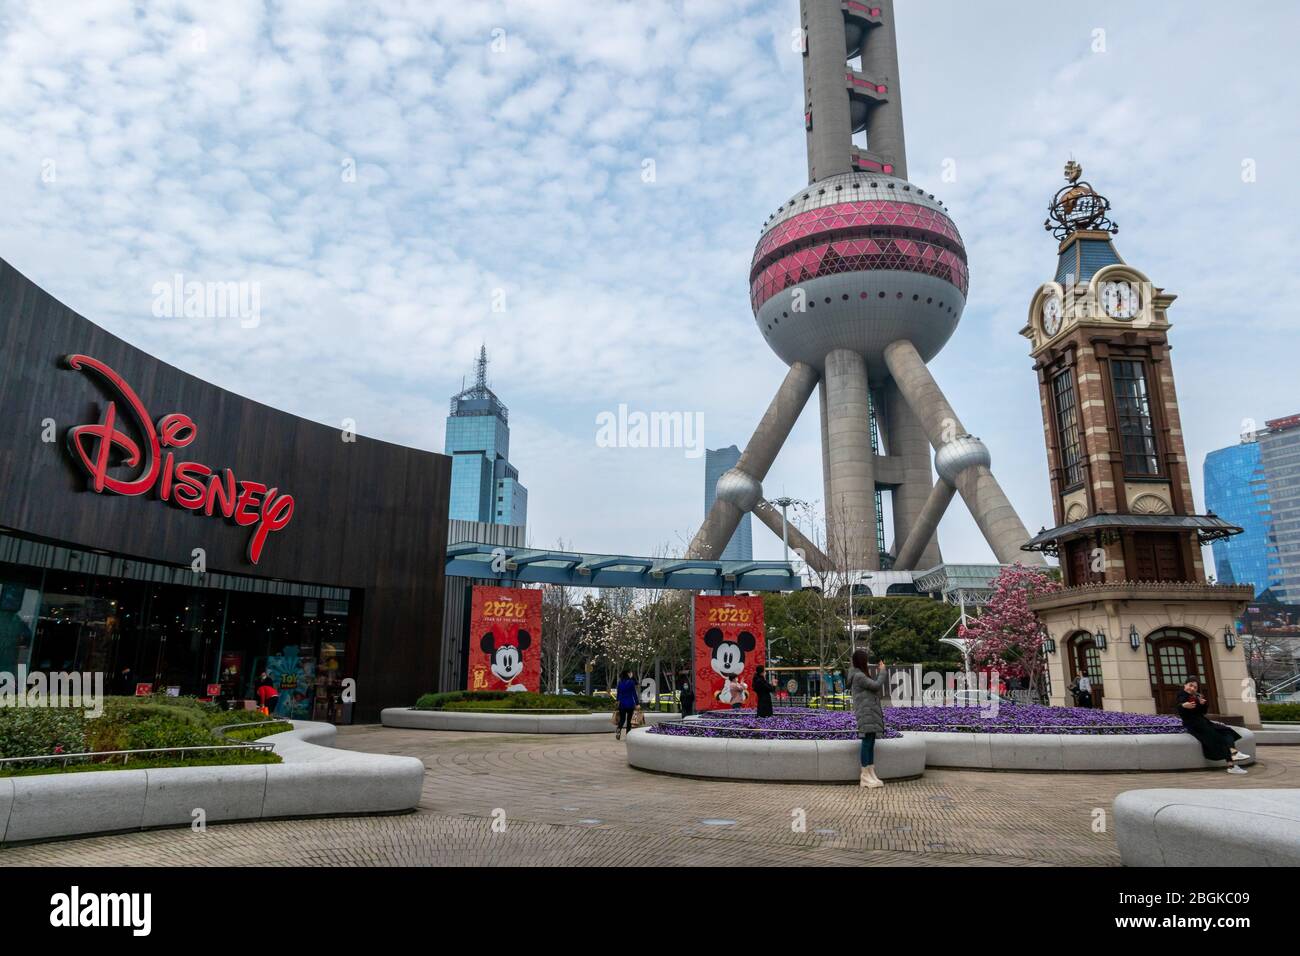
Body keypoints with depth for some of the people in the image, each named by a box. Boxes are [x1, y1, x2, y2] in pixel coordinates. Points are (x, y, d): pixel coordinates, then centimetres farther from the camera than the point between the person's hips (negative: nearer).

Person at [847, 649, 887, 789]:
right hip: (865, 713, -10)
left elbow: (876, 688, 20)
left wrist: (878, 672, 15)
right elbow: (876, 685, -12)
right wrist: (882, 671, -1)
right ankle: (865, 777, -7)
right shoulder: (858, 676, -13)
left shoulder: (861, 675, 19)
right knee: (867, 743, -9)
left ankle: (870, 775, 10)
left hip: (871, 713, 10)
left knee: (871, 743, 8)